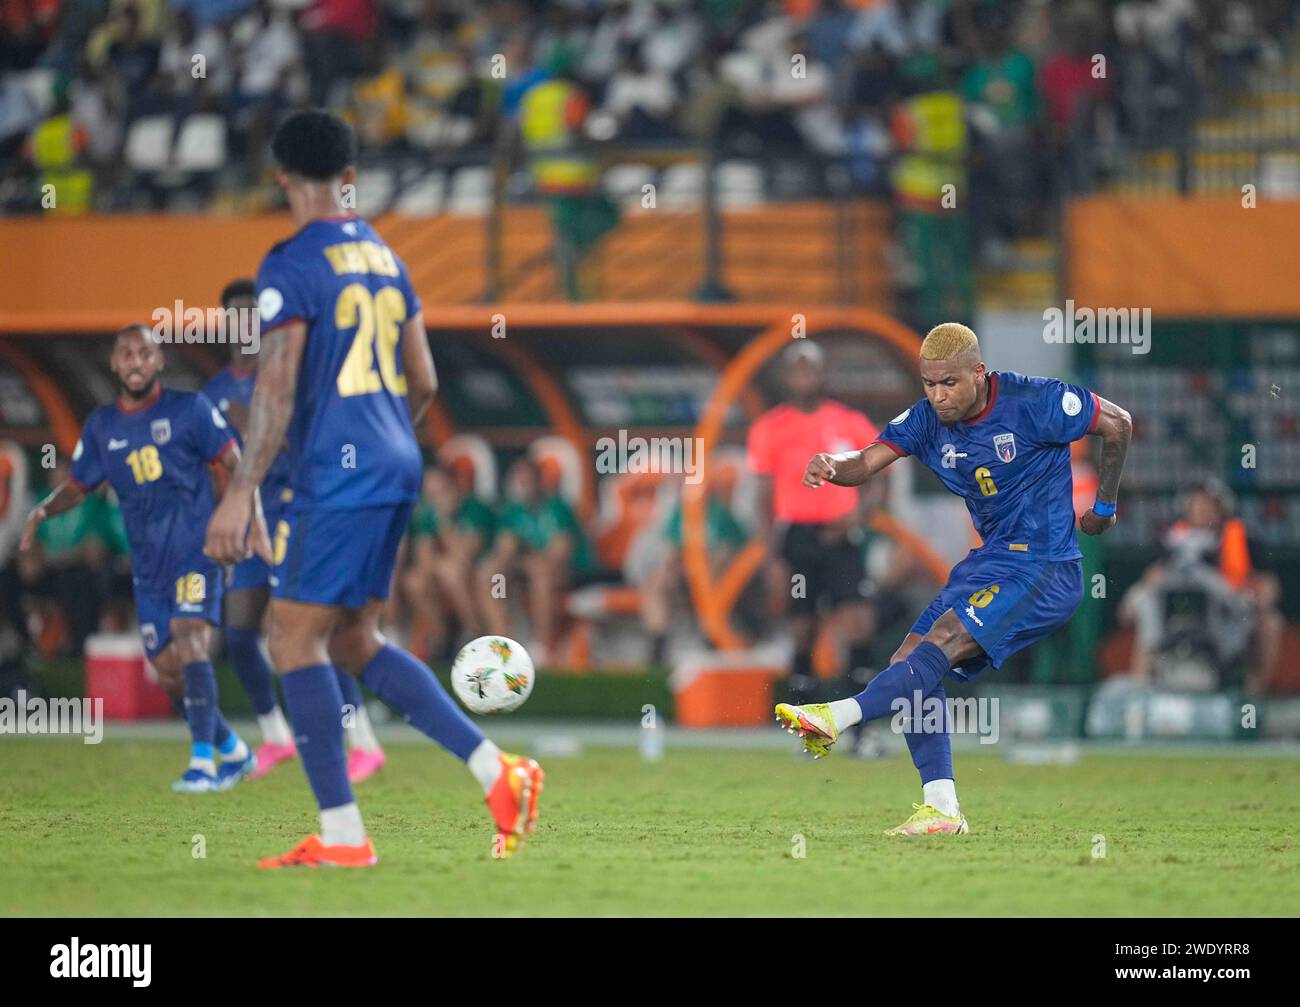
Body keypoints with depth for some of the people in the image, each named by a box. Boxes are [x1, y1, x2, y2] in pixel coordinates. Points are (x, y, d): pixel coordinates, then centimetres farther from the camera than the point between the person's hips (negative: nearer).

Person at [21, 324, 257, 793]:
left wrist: (253, 510, -20)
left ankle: (202, 763, -30)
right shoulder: (101, 427, 9)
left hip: (195, 547, -5)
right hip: (148, 563, 5)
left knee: (189, 636, -26)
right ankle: (234, 753, 25)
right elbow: (78, 486, 17)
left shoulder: (189, 409, -3)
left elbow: (236, 462, -4)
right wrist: (43, 510, -3)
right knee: (170, 674, 5)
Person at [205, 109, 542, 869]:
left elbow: (277, 387, -17)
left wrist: (242, 494, -18)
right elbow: (424, 383, 20)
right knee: (355, 641, 15)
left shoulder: (292, 265, -9)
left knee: (295, 638, -3)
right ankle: (498, 771, 6)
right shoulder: (384, 256, 16)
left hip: (336, 474, -8)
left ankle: (343, 835, -5)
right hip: (397, 467, 8)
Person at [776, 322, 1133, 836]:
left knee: (943, 641, -26)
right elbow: (867, 461, -9)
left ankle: (839, 716, -33)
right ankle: (942, 808, -5)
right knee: (909, 662, -4)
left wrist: (1103, 507, 8)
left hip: (1044, 566, -8)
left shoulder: (1033, 402, -14)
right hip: (992, 559, 8)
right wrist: (832, 466, -33)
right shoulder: (928, 419, 2)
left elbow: (1117, 424, -2)